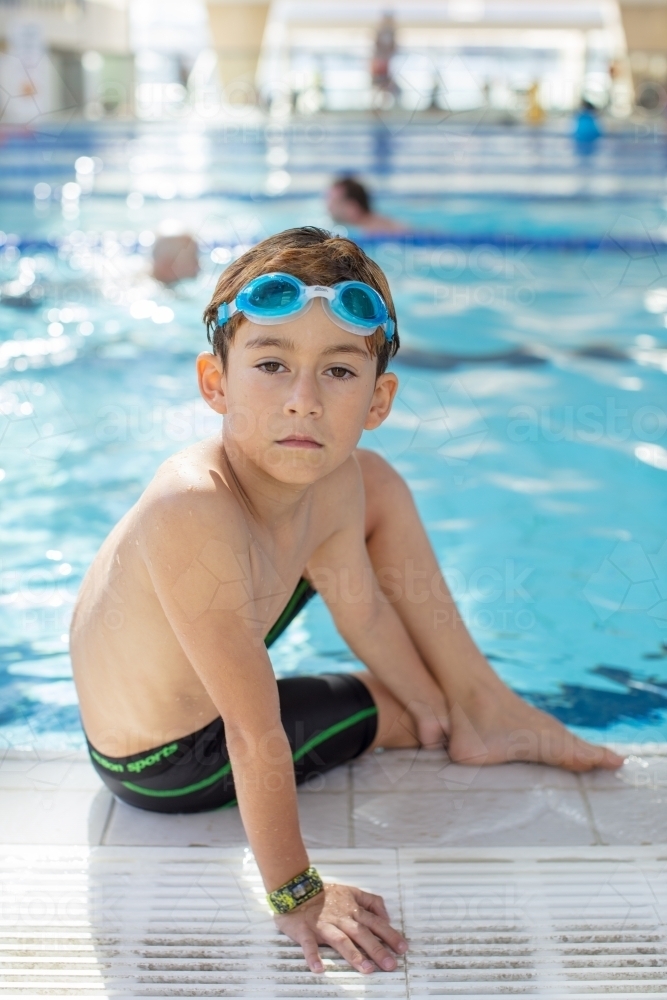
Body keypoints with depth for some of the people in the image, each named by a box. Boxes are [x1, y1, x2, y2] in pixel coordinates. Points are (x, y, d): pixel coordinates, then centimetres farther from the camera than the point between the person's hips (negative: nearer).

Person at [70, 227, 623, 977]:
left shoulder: (335, 481, -18)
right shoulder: (195, 512, -41)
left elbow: (362, 609, 1)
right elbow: (256, 738, -34)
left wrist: (436, 699, 12)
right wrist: (295, 894, -24)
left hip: (194, 663, 7)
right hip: (168, 761, -6)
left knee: (378, 487, 6)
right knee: (409, 710, 7)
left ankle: (476, 700, 17)